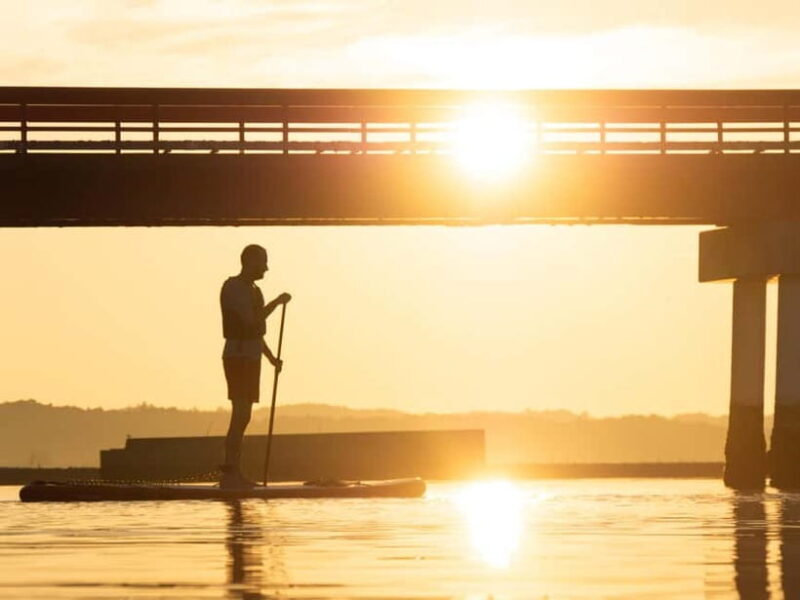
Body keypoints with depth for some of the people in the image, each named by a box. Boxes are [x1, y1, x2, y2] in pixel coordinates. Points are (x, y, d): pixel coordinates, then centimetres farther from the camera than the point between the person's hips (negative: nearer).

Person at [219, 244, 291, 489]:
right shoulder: (233, 287, -12)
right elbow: (250, 320, -23)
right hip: (238, 358, -10)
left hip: (250, 359, 10)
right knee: (240, 416, -15)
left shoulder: (253, 291, 19)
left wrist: (272, 358, 19)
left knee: (242, 416, 8)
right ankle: (229, 474, -17)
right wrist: (277, 302, -14)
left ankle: (235, 474, 9)